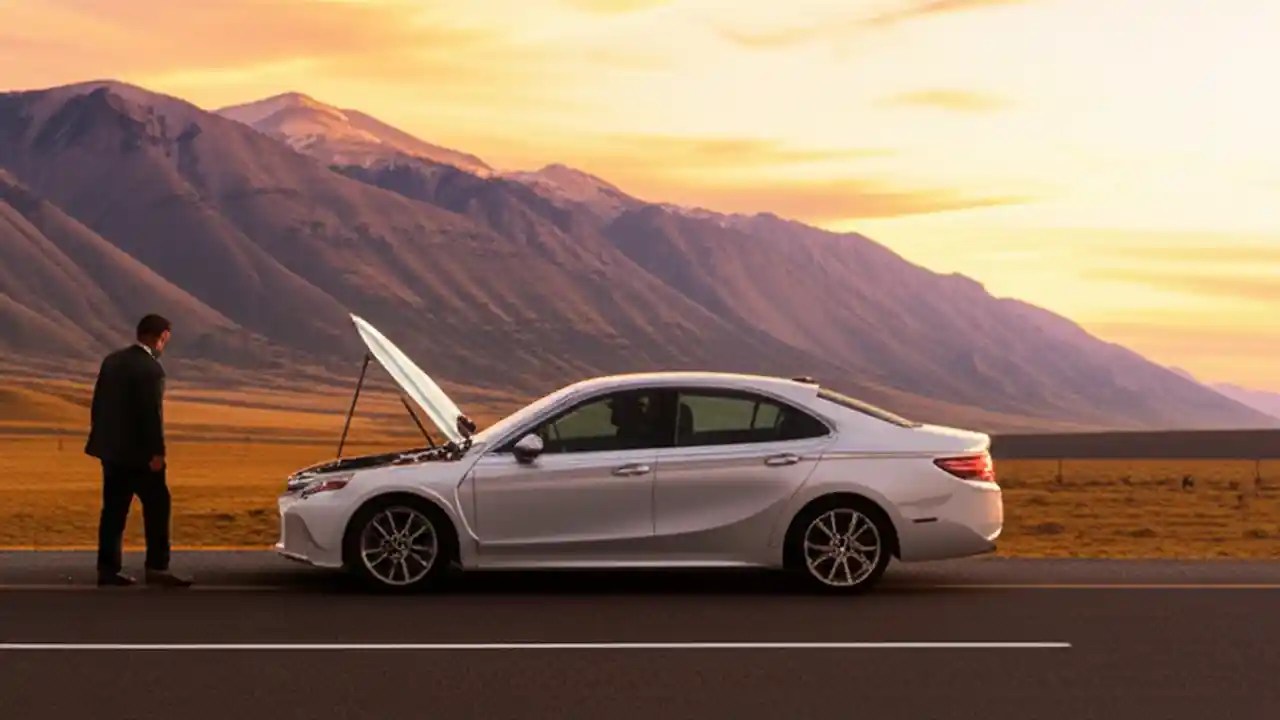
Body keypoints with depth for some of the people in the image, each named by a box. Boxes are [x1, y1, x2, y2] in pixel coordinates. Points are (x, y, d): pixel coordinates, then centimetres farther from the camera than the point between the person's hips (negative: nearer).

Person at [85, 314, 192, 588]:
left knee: (114, 509, 10)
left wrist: (101, 439, 19)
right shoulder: (151, 368, -16)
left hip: (111, 449, 8)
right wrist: (157, 452, -16)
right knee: (157, 506, 0)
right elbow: (152, 413, -19)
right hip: (138, 452, -8)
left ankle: (108, 568, 11)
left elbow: (98, 403, 13)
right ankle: (157, 567, -2)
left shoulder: (112, 360, 9)